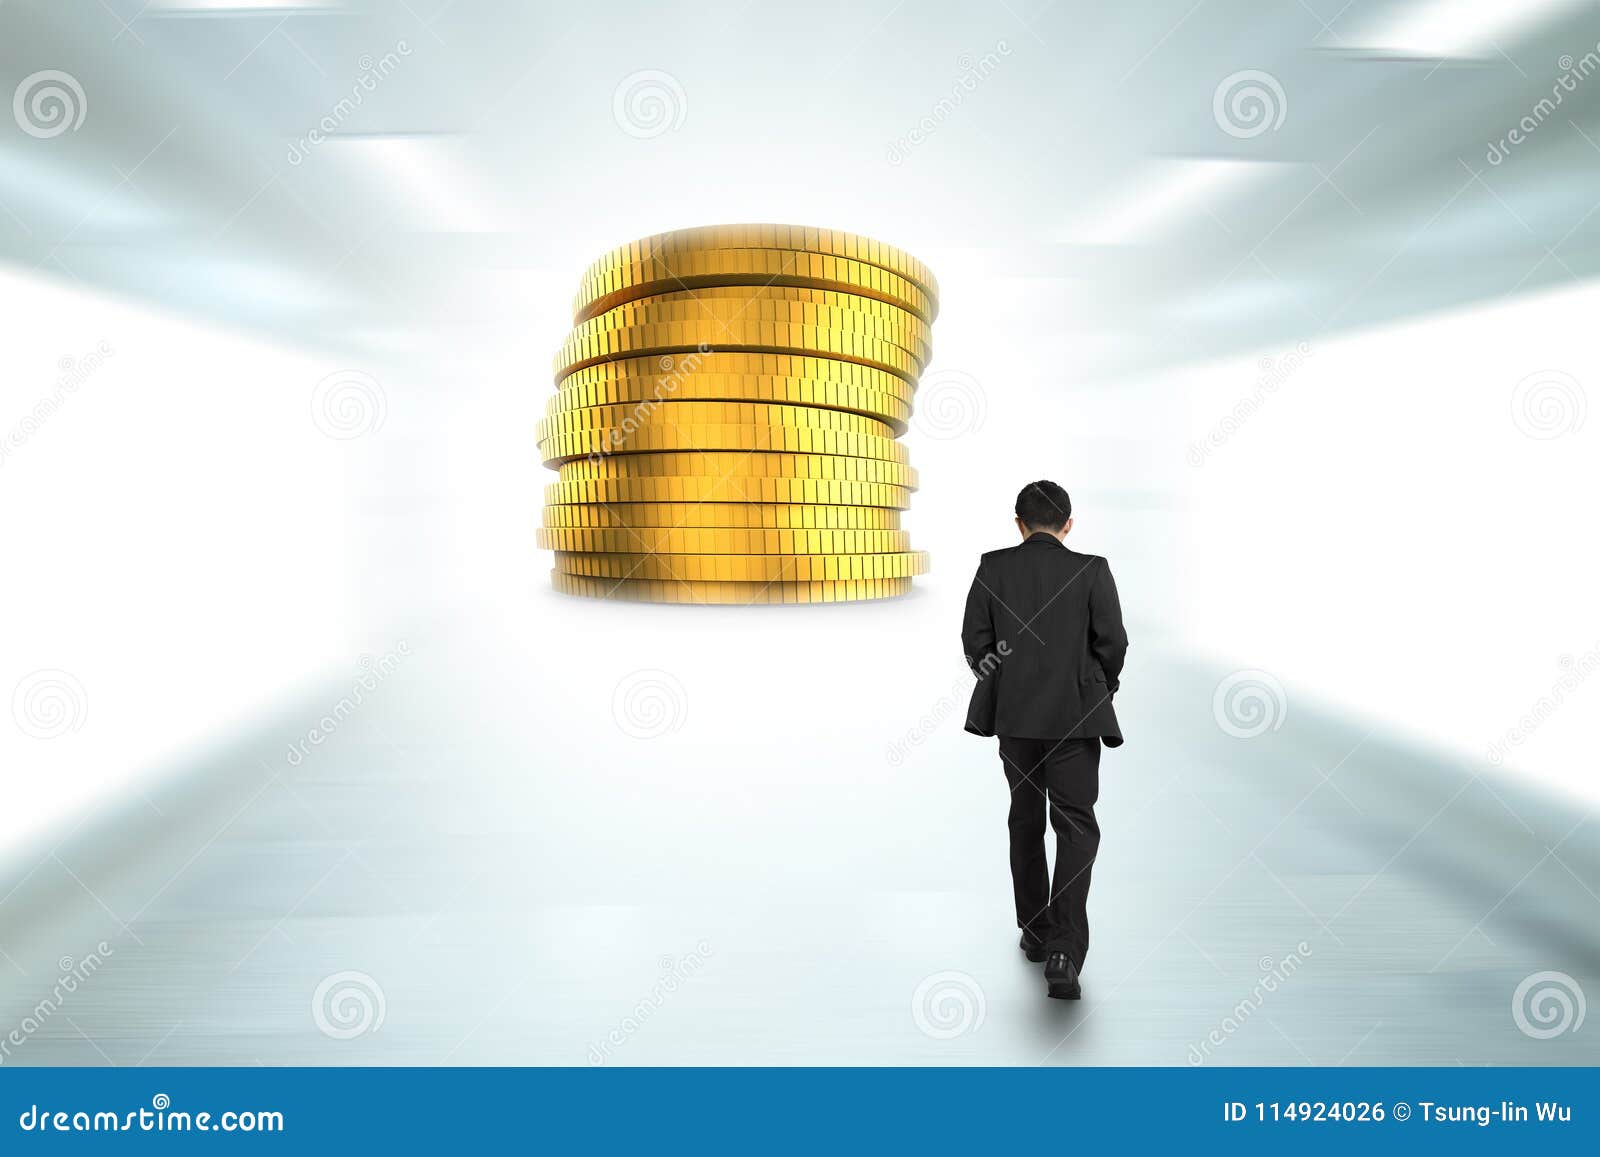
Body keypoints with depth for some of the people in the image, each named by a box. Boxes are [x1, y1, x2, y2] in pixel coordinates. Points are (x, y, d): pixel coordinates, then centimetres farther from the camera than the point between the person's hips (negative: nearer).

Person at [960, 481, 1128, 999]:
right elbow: (1112, 642, -5)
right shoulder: (1091, 570, -5)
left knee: (1026, 820, 18)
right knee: (1076, 827, 0)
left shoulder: (993, 567, -2)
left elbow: (975, 640, -3)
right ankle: (1064, 949, -14)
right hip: (1075, 713, -2)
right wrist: (1102, 687, 13)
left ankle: (1035, 930, 28)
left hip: (1013, 711, 2)